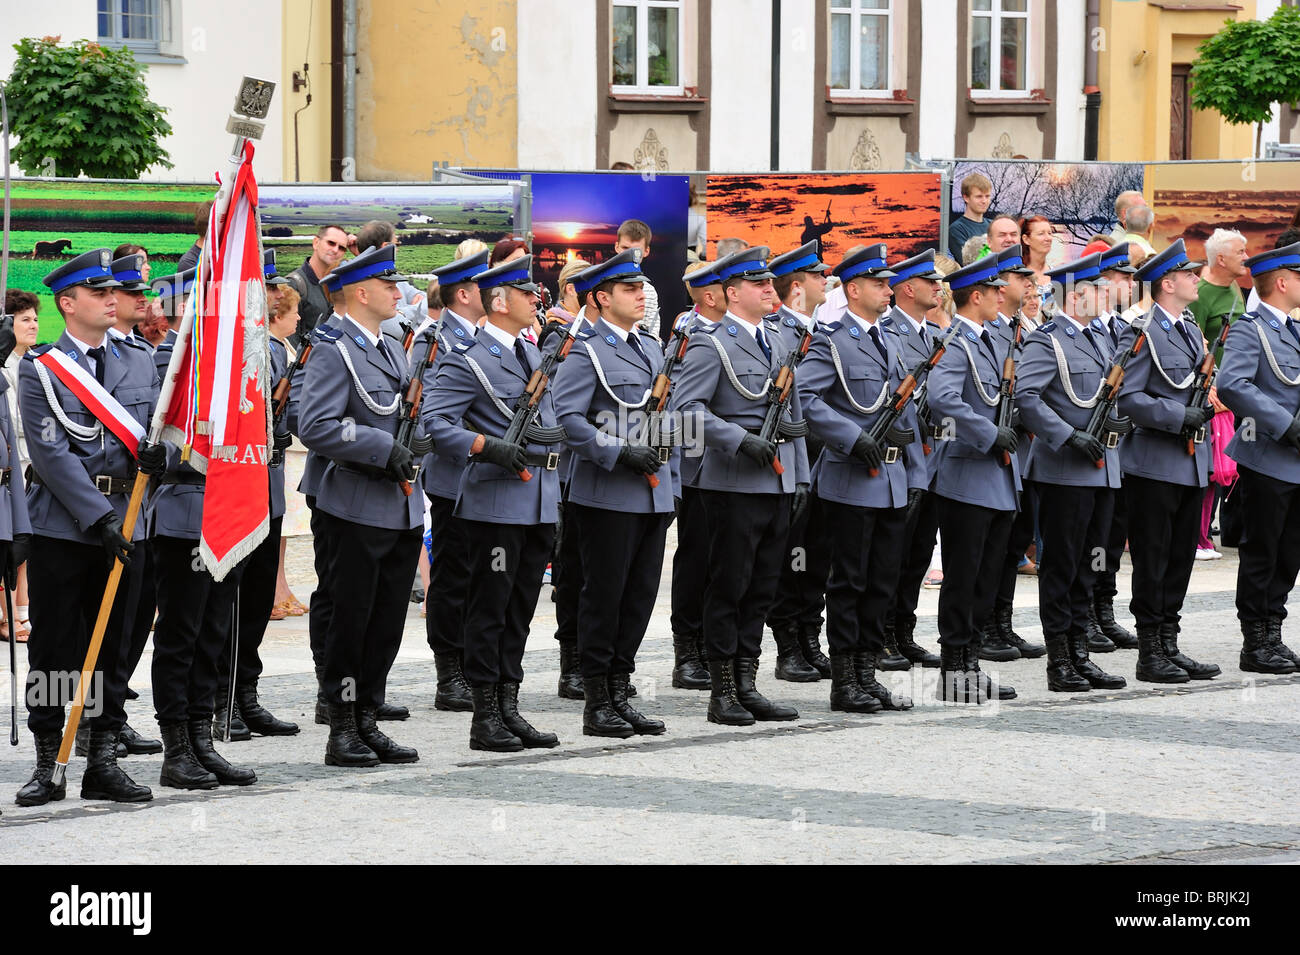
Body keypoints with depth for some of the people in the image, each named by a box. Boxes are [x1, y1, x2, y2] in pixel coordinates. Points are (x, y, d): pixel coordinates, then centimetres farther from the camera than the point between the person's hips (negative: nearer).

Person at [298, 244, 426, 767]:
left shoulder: (393, 351, 16)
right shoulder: (335, 352, -12)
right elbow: (315, 427, -21)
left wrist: (416, 446, 4)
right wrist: (384, 449, -21)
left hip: (402, 508, 8)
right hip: (358, 510, -8)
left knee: (388, 621, 10)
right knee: (351, 619, -2)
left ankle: (368, 721, 17)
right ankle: (342, 730, 5)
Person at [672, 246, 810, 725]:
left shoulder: (777, 344, 17)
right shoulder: (711, 344, -6)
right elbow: (688, 408, -16)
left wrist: (800, 475, 14)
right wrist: (741, 439, -23)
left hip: (778, 484, 7)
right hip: (734, 484, -7)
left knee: (762, 587, 9)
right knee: (729, 587, -2)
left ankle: (747, 685, 14)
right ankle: (722, 694, 3)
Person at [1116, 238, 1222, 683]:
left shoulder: (1190, 330, 16)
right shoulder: (1142, 334, -12)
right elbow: (1126, 397, -18)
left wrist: (1205, 404, 7)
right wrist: (1179, 416, -20)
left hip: (1191, 463, 8)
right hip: (1154, 464, -8)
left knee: (1180, 559, 11)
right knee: (1152, 561, -3)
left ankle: (1169, 646, 17)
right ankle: (1150, 653, 2)